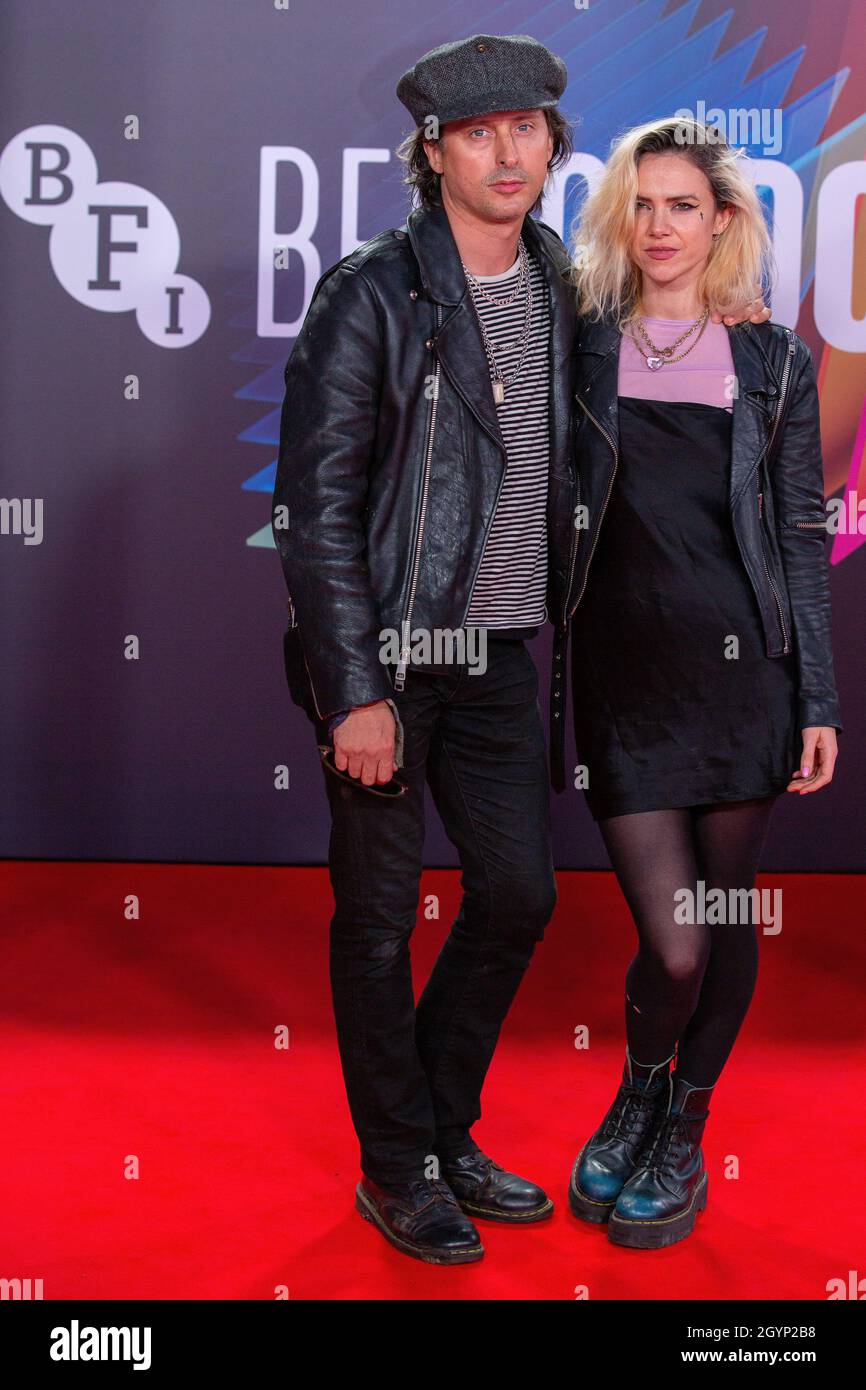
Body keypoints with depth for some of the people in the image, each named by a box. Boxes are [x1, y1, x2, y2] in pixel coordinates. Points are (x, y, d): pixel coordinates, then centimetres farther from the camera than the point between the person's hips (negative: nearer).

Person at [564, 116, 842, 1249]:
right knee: (673, 943, -5)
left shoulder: (774, 360, 7)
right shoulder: (577, 344, 5)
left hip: (741, 665, 1)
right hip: (620, 673, -1)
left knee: (730, 918, 9)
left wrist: (819, 702, 2)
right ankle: (634, 1101, 27)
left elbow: (801, 536, 6)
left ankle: (684, 1134, 31)